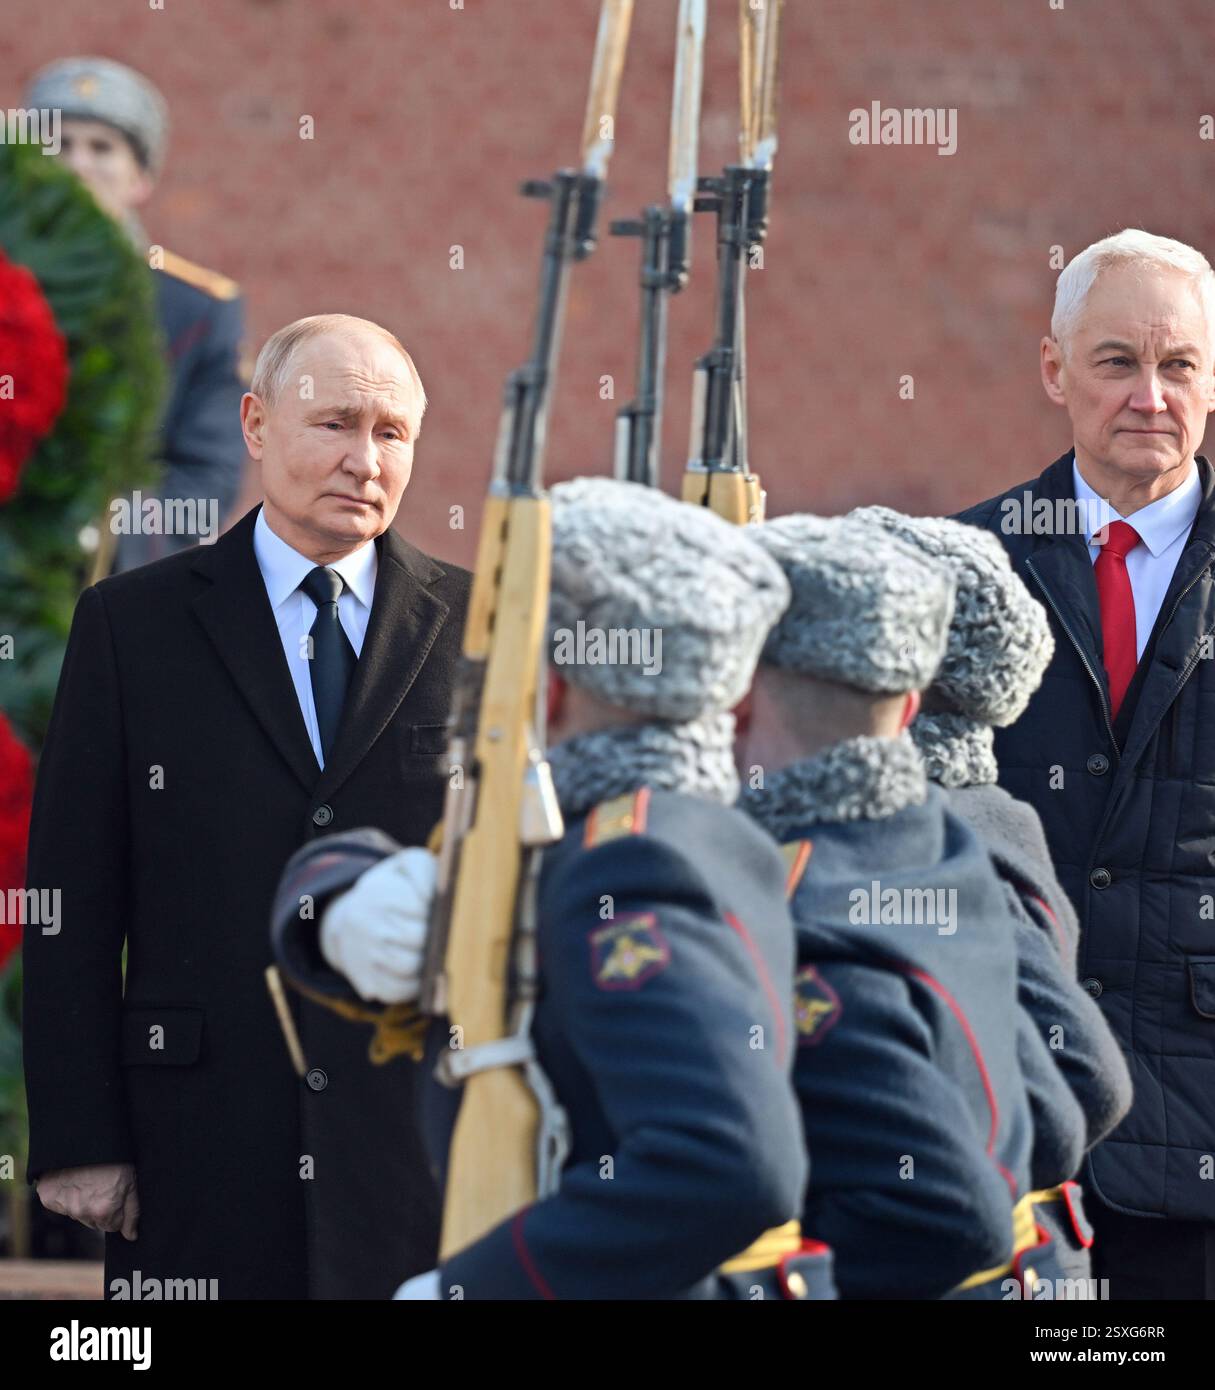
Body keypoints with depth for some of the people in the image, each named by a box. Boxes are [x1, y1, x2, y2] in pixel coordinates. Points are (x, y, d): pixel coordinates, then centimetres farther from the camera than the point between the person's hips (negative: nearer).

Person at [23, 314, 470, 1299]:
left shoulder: (480, 627, 6)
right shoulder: (132, 623, 5)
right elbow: (73, 903, 2)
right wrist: (77, 1137, -4)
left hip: (426, 1136, 1)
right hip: (201, 1149, 0)